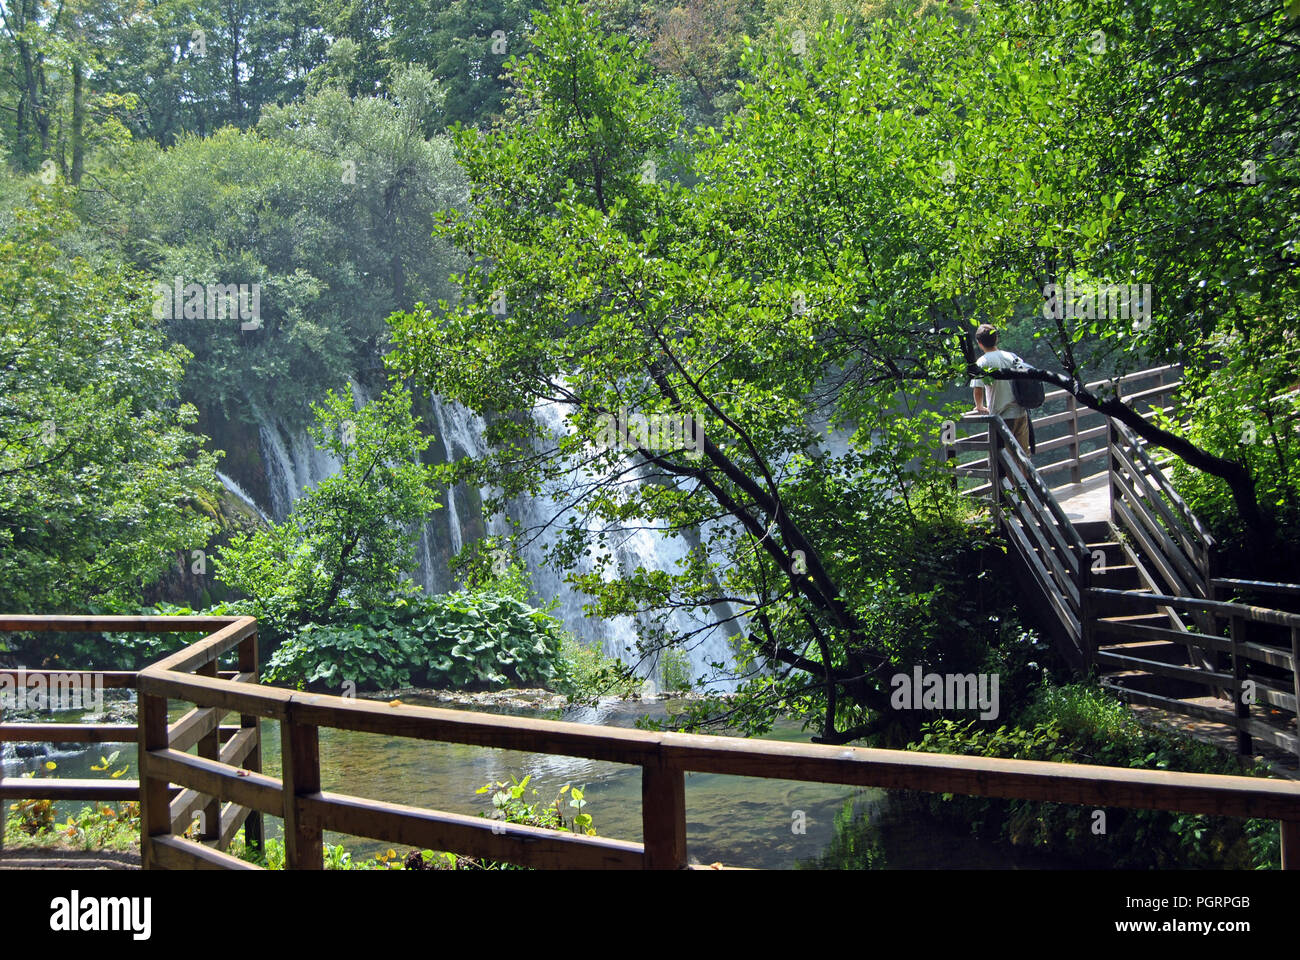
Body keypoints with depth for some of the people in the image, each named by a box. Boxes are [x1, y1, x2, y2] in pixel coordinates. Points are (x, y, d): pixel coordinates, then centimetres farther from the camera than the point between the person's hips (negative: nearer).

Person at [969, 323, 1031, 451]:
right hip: (1021, 414, 5)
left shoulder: (982, 362, -10)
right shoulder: (1012, 356, 5)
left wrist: (979, 406, 3)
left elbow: (978, 389, -16)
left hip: (1001, 417, -5)